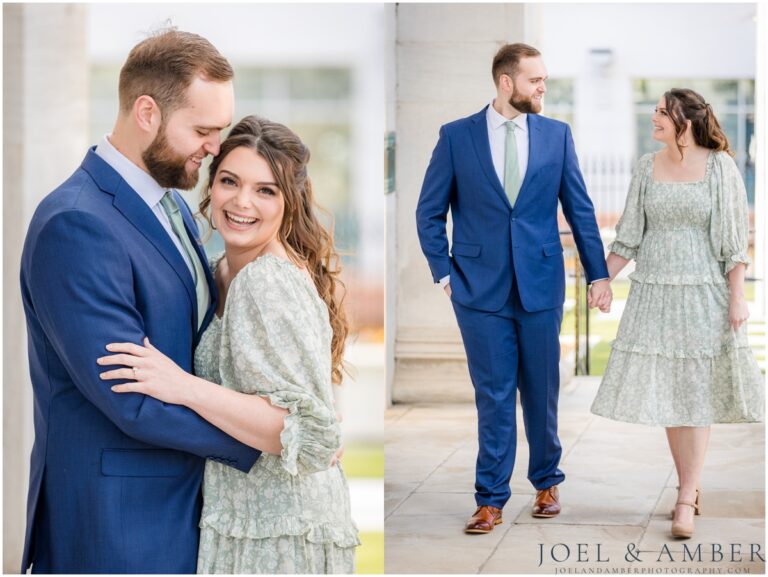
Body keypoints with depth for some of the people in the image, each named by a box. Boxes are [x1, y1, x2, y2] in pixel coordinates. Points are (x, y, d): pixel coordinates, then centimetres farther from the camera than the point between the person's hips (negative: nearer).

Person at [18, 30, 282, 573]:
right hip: (116, 527, -8)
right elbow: (135, 400, -24)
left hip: (182, 504, 8)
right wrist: (272, 433, -17)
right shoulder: (76, 226, -21)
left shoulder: (173, 205, 9)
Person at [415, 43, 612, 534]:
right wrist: (444, 271, -1)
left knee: (542, 391, 10)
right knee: (494, 397, 3)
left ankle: (547, 483, 28)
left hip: (541, 285, 1)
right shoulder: (456, 136, -1)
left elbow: (580, 209, 7)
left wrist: (598, 273, 5)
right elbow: (430, 212, 4)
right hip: (481, 288, -1)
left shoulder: (557, 134, 4)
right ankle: (491, 501, 11)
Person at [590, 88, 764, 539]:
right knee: (665, 392, 4)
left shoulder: (720, 167, -5)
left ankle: (686, 500, -3)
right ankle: (691, 487, 16)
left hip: (704, 293, -4)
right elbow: (629, 235, 10)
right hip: (654, 292, 4)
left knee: (696, 393, -3)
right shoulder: (647, 168, 6)